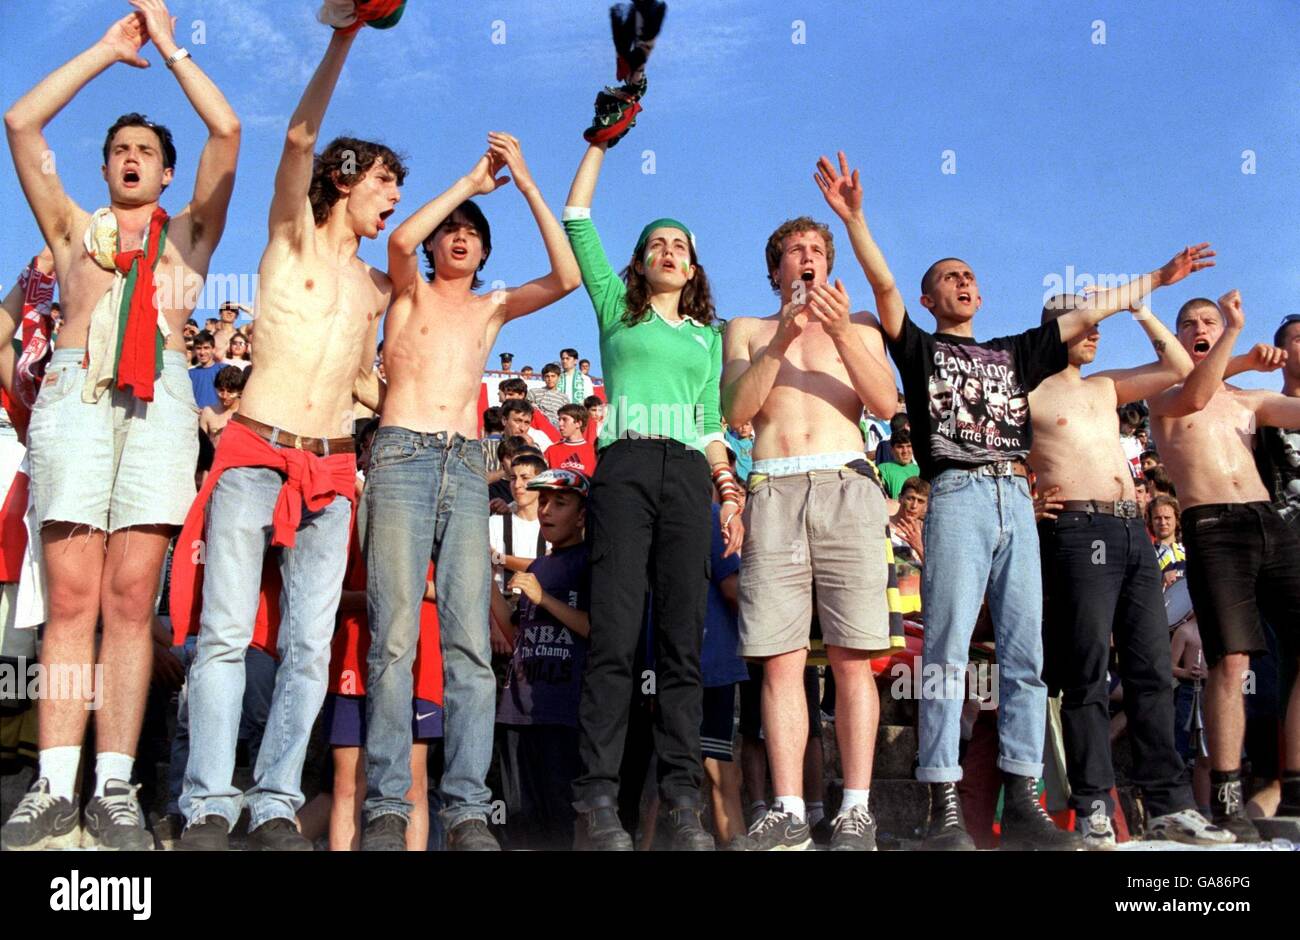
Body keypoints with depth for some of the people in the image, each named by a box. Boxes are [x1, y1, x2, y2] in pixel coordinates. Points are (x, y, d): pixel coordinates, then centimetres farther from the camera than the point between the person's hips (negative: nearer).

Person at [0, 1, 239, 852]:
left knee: (131, 600, -7)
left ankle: (116, 789, -7)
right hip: (74, 393, 1)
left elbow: (227, 131, 15)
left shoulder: (190, 234, 24)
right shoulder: (74, 228, 26)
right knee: (71, 599, -8)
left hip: (160, 400, 0)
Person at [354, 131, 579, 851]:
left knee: (470, 641, -7)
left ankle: (468, 809, -7)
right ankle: (387, 806, -8)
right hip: (402, 457, -2)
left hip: (467, 467, 3)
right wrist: (469, 181, 5)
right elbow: (400, 239, -6)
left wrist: (526, 184, 9)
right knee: (394, 637, -10)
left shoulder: (492, 308, 23)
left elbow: (566, 276, 10)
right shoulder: (409, 291, 16)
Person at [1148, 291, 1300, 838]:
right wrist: (1237, 330, -15)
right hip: (1212, 528, -5)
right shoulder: (1163, 397, 10)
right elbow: (1193, 399, -13)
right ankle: (1226, 796, -7)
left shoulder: (1250, 399, 23)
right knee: (1231, 661, -14)